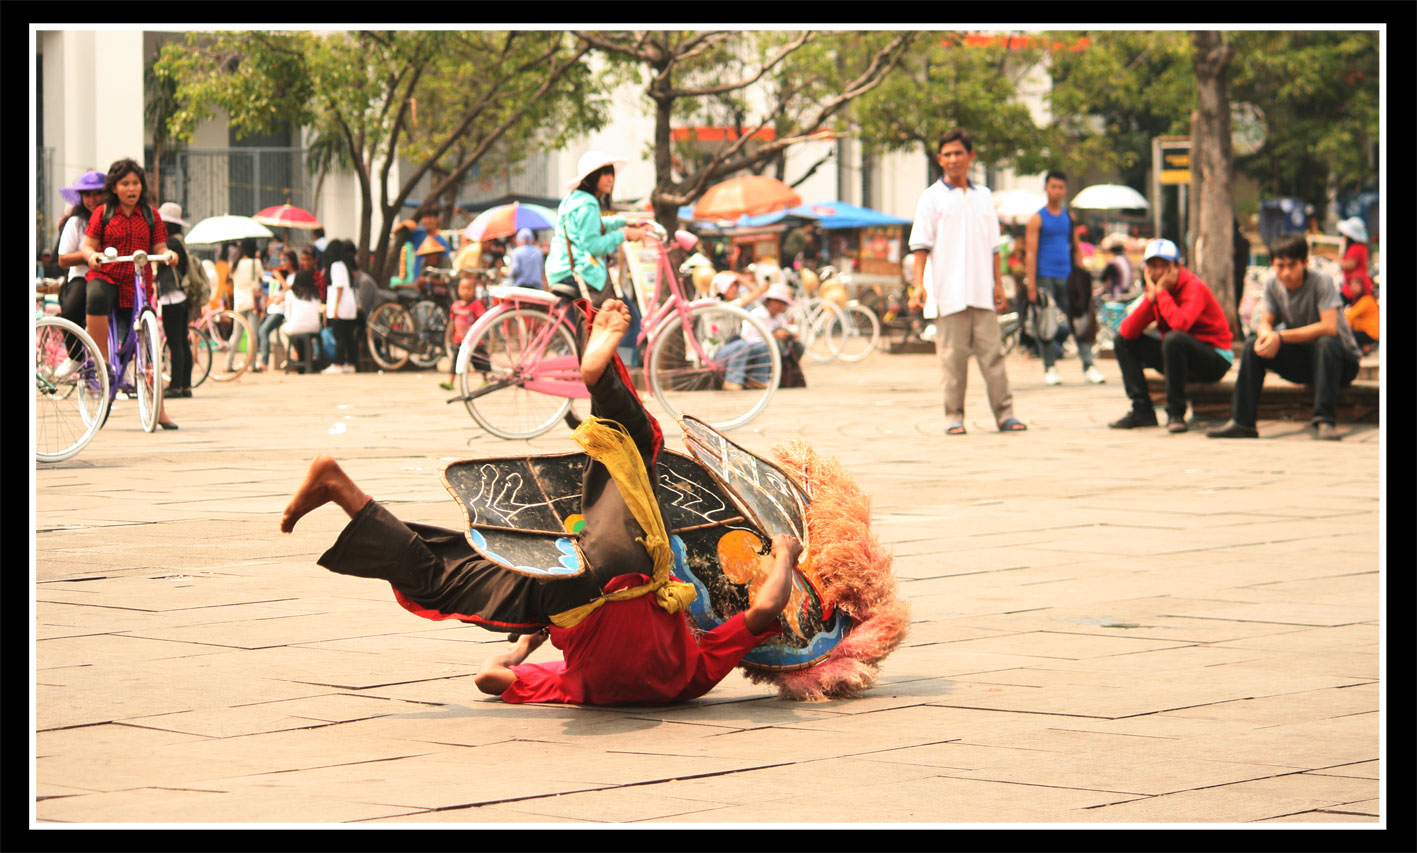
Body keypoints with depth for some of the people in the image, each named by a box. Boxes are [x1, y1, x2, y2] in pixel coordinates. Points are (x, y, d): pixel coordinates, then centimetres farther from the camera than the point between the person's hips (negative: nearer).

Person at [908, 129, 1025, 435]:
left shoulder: (983, 196, 15)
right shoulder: (931, 198, 3)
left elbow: (993, 246, 18)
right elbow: (921, 246, -2)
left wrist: (998, 284, 11)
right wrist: (919, 285, -12)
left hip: (982, 292, 3)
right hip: (949, 292, -3)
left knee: (992, 352, 1)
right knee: (953, 356, -2)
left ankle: (1004, 413, 3)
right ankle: (954, 416, 4)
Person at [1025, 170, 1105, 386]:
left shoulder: (1069, 218, 14)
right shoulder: (1037, 219, 0)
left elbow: (1077, 249, 19)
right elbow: (1031, 253, -5)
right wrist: (1031, 286, -11)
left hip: (1067, 277, 4)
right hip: (1045, 277, -4)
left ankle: (1088, 366, -4)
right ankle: (1049, 368, 6)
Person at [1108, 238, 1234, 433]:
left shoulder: (1193, 287, -17)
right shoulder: (1155, 289, 4)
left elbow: (1180, 323, -38)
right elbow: (1127, 331, -7)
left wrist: (1162, 292, -22)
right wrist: (1150, 298, -16)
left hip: (1215, 360, -8)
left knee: (1174, 339, -37)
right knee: (1122, 341, 3)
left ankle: (1176, 413, -25)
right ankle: (1142, 411, -4)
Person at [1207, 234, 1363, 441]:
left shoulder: (1321, 282, -20)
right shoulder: (1273, 282, -4)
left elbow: (1329, 327, -31)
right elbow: (1264, 322, -3)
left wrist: (1280, 337, -33)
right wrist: (1266, 335, -30)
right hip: (1300, 360, 5)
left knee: (1326, 344, -37)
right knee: (1253, 345, -14)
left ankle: (1324, 422, -37)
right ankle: (1242, 422, -18)